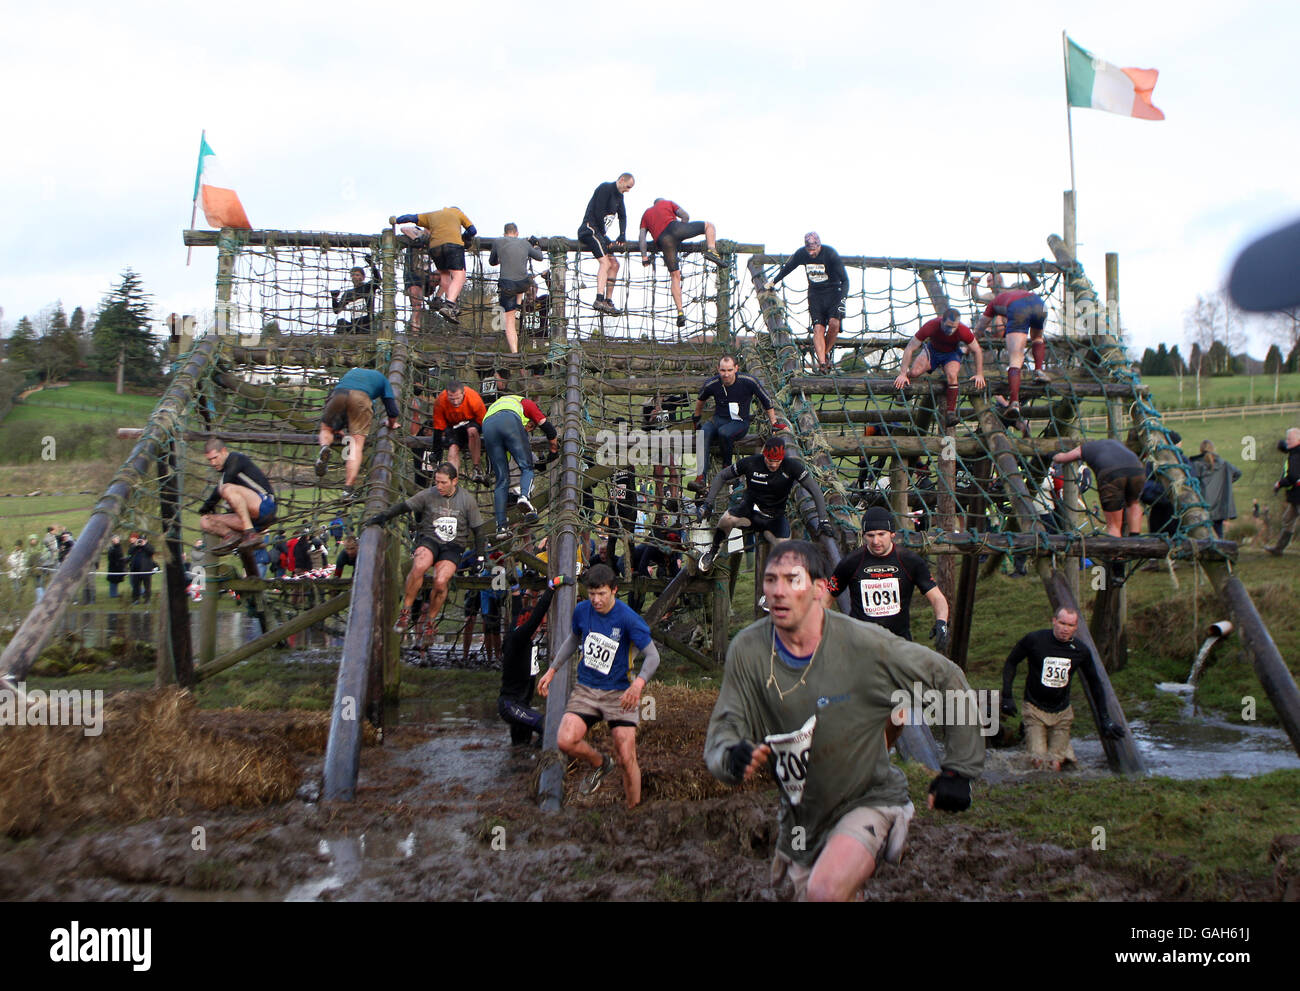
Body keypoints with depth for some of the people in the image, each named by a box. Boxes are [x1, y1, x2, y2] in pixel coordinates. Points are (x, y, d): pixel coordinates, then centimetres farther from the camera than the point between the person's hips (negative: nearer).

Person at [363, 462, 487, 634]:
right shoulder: (428, 495, 2)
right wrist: (382, 516, -12)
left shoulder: (467, 501, 2)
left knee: (440, 582, -27)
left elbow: (478, 530, 8)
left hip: (453, 546, 0)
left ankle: (430, 620, -2)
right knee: (419, 566, -35)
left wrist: (479, 556, 5)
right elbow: (403, 506, 3)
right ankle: (405, 612, -19)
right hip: (429, 539, 1)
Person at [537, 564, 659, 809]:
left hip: (619, 693, -3)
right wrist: (552, 670, 16)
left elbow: (652, 656, -13)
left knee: (627, 760, -6)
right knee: (565, 741, -19)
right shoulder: (582, 611, -1)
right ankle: (599, 764, 13)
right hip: (586, 689, 3)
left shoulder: (627, 618, -15)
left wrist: (638, 684, -31)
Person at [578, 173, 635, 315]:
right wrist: (604, 236, -13)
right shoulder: (606, 188, -10)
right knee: (605, 262, -25)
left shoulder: (619, 196, 20)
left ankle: (608, 301, 12)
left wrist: (622, 236, 3)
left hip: (599, 232, 11)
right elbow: (598, 213, -17)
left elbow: (622, 216, 19)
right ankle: (599, 300, -39)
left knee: (614, 264, 10)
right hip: (590, 229, -11)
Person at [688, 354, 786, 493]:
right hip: (718, 420, 3)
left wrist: (775, 423, 7)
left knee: (724, 432, -36)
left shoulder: (748, 382, -12)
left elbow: (766, 402, 3)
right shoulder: (711, 384, -6)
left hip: (740, 423, -2)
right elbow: (700, 399, 19)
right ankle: (700, 478, -40)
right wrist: (696, 418, 29)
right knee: (703, 433, -30)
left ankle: (727, 467, -11)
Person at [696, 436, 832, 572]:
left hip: (774, 518, 0)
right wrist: (707, 503, -10)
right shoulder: (750, 463, -16)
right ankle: (713, 551, -3)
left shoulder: (792, 466, -18)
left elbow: (815, 491, -17)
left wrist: (823, 520, -26)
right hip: (749, 511, 0)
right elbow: (721, 477, -3)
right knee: (727, 519, -33)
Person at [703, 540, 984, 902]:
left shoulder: (865, 645, -20)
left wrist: (958, 770, -6)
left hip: (868, 800, -4)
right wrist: (731, 757, -35)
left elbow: (951, 682, -6)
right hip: (800, 816, 4)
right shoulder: (747, 649, -13)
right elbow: (721, 734, -11)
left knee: (825, 890, -30)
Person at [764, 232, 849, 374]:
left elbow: (844, 279, -15)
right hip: (815, 292, 2)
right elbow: (787, 267, 11)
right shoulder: (802, 253, -8)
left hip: (833, 291, -2)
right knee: (818, 327, -13)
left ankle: (828, 351, 3)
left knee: (834, 322, -22)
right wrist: (772, 282, 17)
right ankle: (822, 362, -18)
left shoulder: (830, 254, -18)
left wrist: (843, 299, -26)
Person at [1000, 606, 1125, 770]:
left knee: (1055, 765, -2)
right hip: (1035, 708, -2)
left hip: (1062, 712, 2)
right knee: (1038, 762, -12)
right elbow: (1010, 663, 0)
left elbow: (1095, 683, 11)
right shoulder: (1033, 640, -14)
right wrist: (1007, 696, -6)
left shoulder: (1081, 651, -5)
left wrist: (1104, 718, 12)